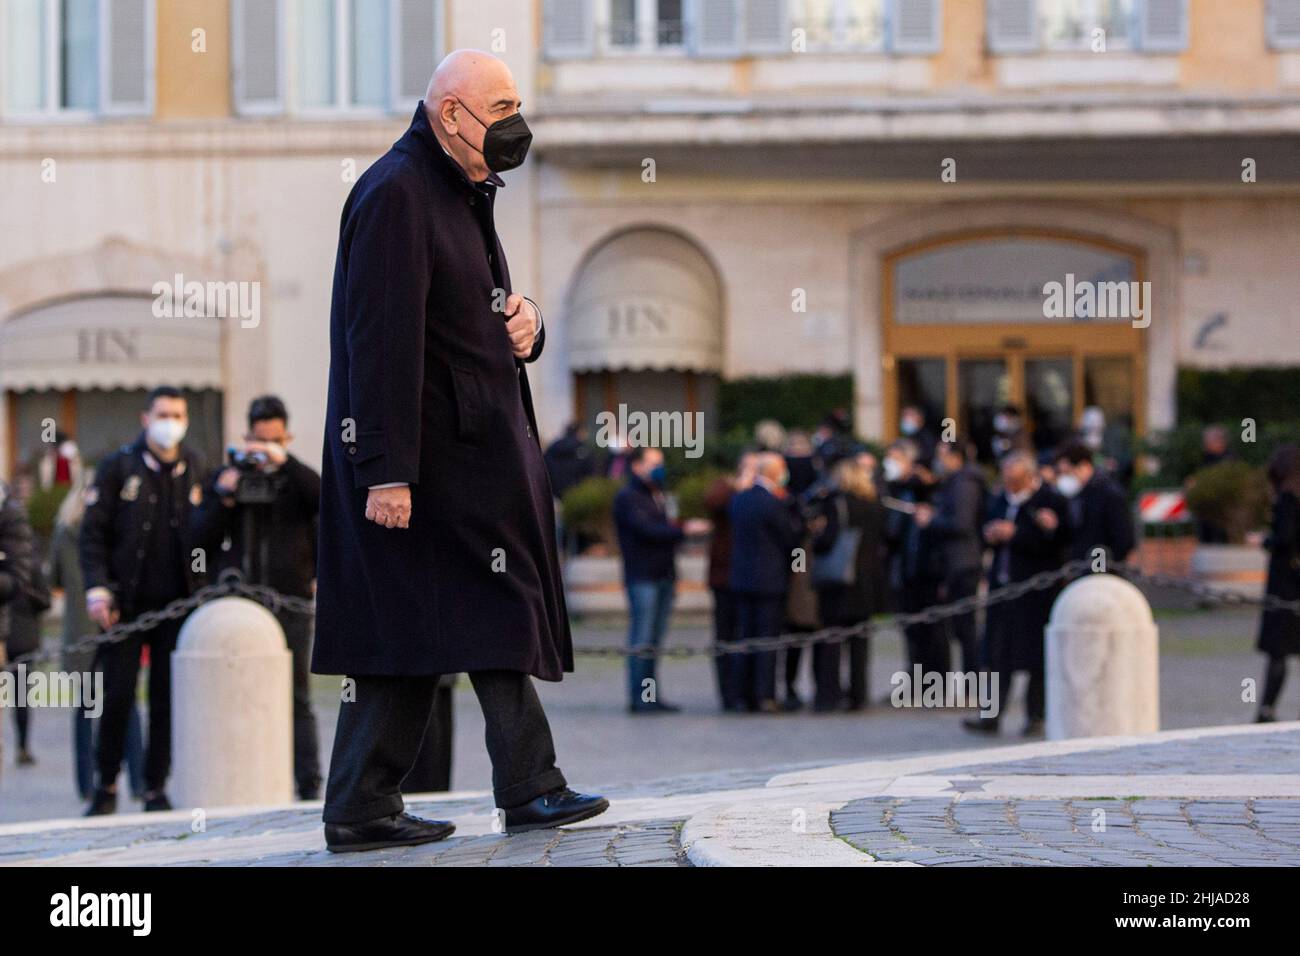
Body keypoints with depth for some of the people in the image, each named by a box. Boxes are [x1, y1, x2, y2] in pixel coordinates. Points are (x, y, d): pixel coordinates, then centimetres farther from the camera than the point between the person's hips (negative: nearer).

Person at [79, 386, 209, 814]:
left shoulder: (195, 469, 9)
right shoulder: (118, 467, 1)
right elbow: (93, 532, 0)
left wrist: (202, 589, 0)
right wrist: (97, 589, -10)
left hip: (177, 603, 2)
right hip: (126, 602, -2)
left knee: (168, 700, 2)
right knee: (117, 698, -1)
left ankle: (156, 787, 9)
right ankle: (106, 785, 12)